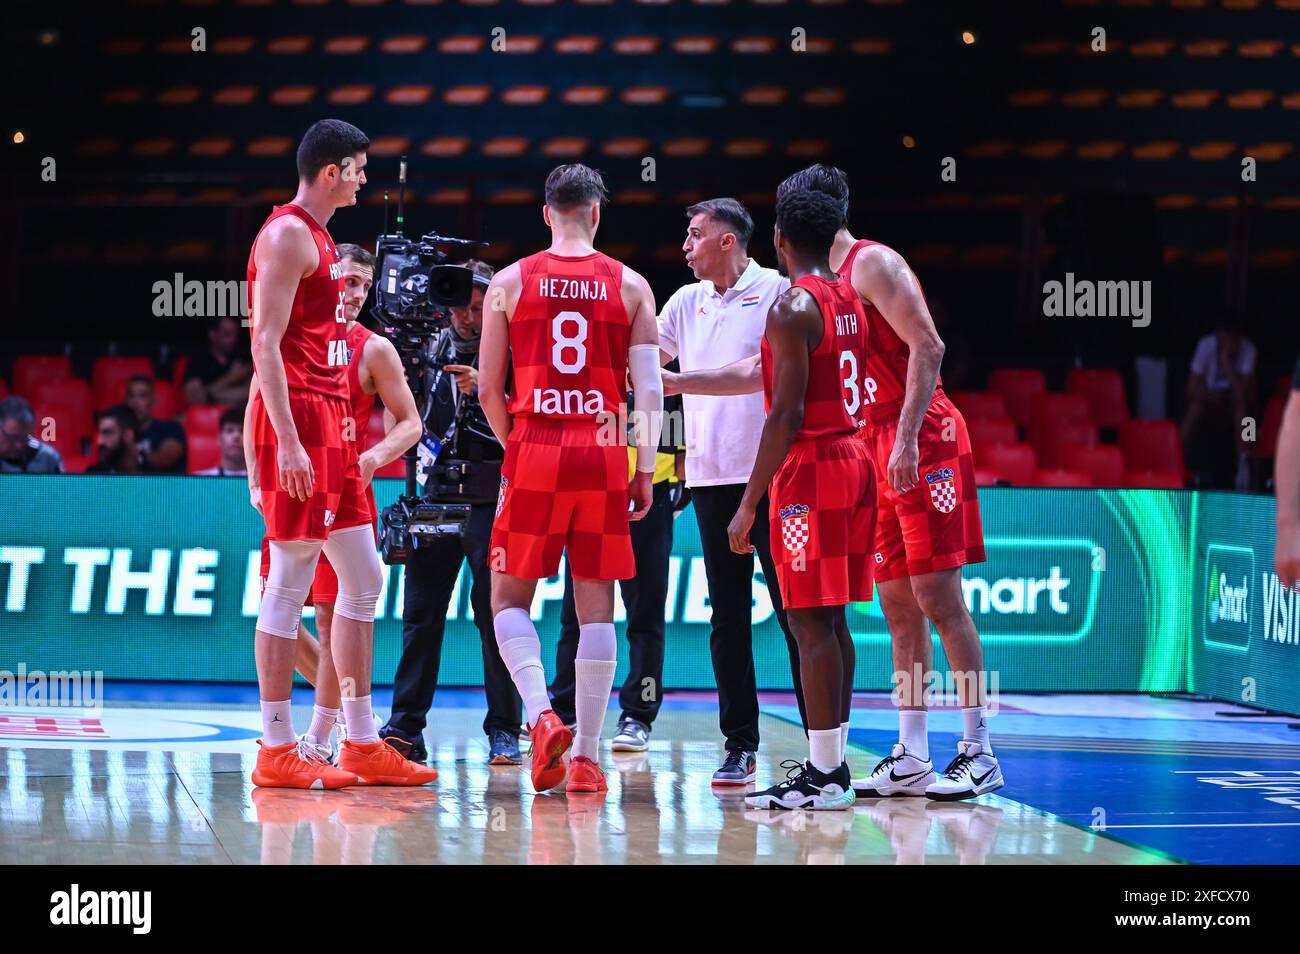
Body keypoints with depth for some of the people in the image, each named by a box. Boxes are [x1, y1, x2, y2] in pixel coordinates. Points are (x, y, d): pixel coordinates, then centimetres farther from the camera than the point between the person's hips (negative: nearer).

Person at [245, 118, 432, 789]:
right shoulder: (287, 235, -10)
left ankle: (362, 745, 14)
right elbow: (265, 344, -18)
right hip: (297, 420, -10)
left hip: (328, 423, 10)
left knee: (362, 578, 10)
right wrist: (287, 442, -24)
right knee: (290, 581, -7)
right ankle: (277, 751, -4)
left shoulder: (317, 238, 20)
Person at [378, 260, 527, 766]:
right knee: (421, 611, 1)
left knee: (494, 612, -5)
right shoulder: (434, 349, 12)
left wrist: (484, 389, -24)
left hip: (491, 498, -4)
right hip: (438, 495, 4)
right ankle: (405, 727, 4)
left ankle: (504, 730, 1)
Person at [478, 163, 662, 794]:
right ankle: (586, 757, 6)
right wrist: (645, 469, 7)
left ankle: (541, 714, -14)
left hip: (534, 453, -1)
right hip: (603, 457, 1)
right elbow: (650, 389, -1)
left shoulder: (510, 282, 3)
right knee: (596, 607, 6)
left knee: (509, 598, 10)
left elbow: (488, 389, 3)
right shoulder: (630, 286, 4)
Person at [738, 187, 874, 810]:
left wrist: (750, 501, -16)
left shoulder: (792, 307, -14)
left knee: (811, 623, -7)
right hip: (854, 456, 9)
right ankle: (831, 763, 18)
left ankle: (822, 777, -8)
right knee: (831, 619, 13)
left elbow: (787, 414, -19)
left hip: (810, 467, -9)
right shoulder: (850, 298, 12)